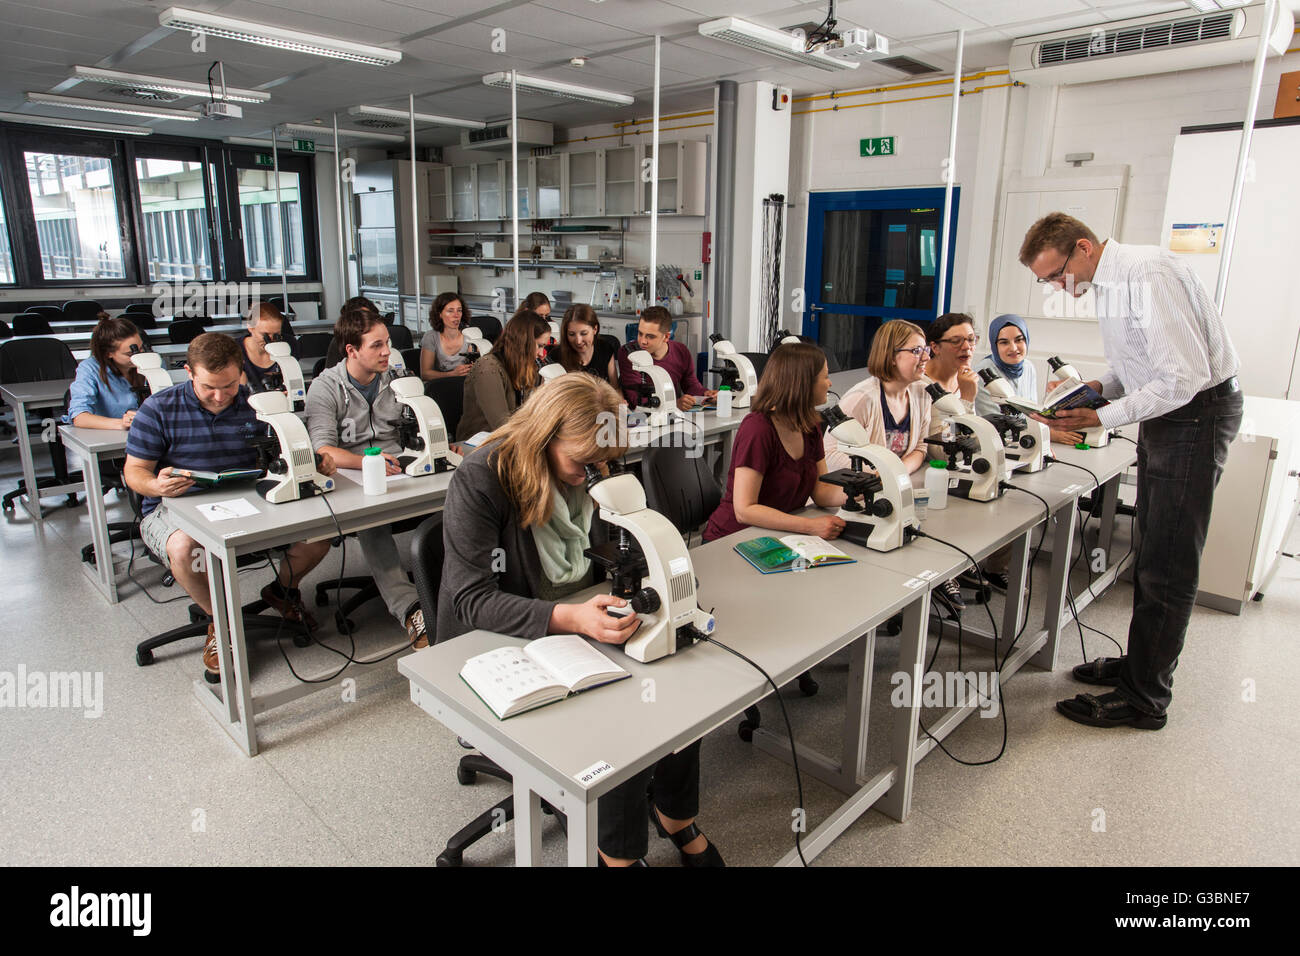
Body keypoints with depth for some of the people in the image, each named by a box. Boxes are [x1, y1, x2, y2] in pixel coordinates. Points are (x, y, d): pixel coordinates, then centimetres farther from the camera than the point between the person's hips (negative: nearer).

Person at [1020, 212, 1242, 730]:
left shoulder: (1147, 274, -23)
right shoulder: (1109, 282, 8)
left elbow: (1187, 373, -28)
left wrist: (1103, 418, -24)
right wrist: (1099, 387, 2)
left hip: (1197, 411, -10)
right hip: (1167, 414, 10)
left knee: (1167, 566, -3)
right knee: (1151, 555, 18)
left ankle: (1144, 698, 7)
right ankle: (1140, 663, 32)